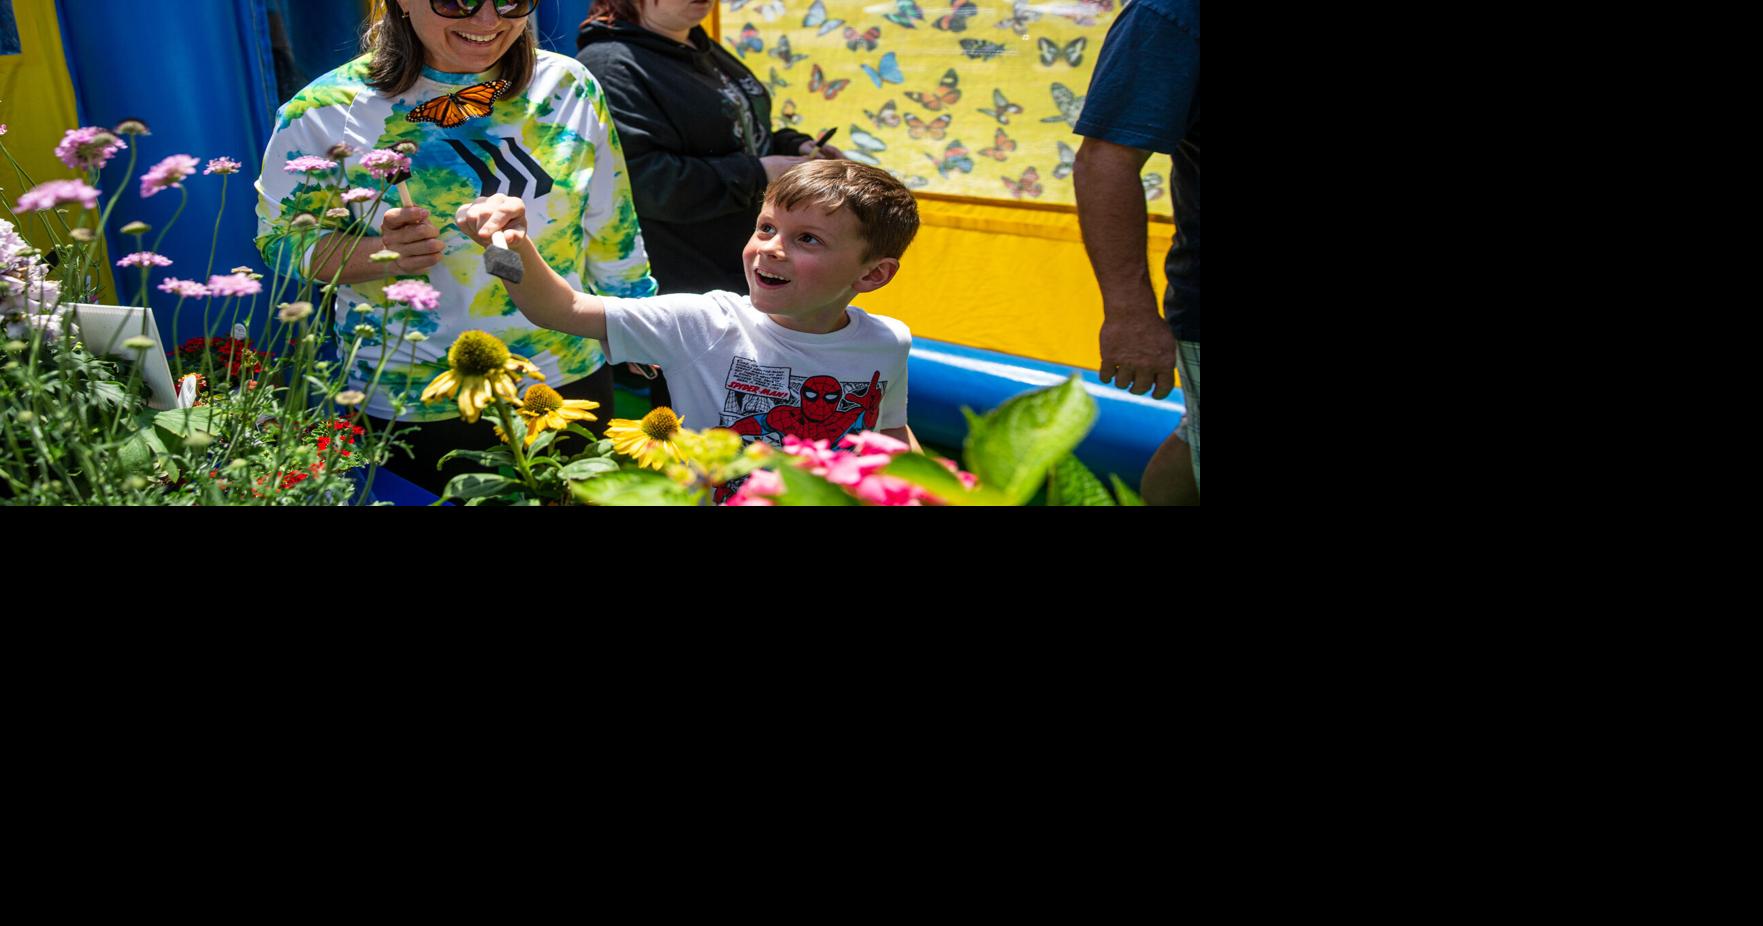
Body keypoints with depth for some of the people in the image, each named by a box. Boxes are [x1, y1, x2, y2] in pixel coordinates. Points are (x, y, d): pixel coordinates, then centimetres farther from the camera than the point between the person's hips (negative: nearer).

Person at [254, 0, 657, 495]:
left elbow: (611, 232, 7)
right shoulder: (324, 110, -9)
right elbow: (280, 239, -5)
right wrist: (381, 254, -23)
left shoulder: (569, 87, -3)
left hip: (570, 385, 3)